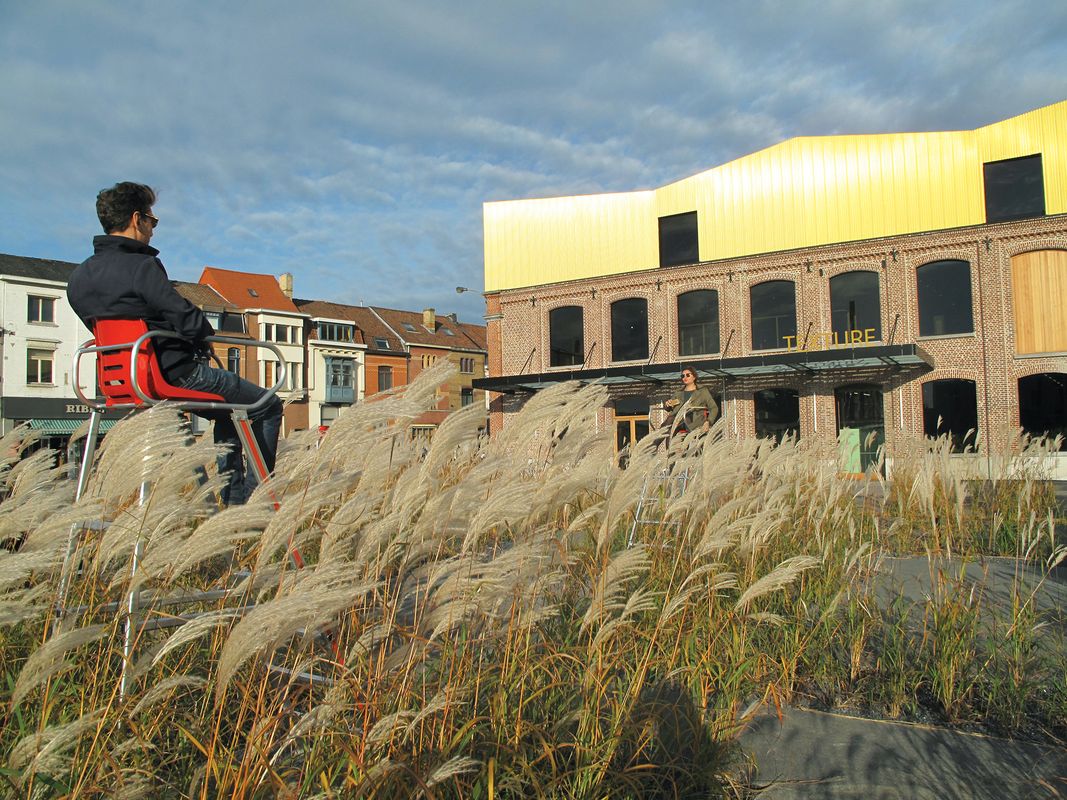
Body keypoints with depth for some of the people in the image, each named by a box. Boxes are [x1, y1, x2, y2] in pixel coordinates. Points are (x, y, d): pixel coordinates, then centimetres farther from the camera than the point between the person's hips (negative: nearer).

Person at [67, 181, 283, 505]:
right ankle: (253, 494, 9)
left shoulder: (77, 277, 7)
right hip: (177, 376, -9)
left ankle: (232, 497, 28)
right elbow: (189, 321, -24)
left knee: (230, 410, 30)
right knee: (269, 406, 8)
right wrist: (207, 336, 0)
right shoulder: (142, 266, -20)